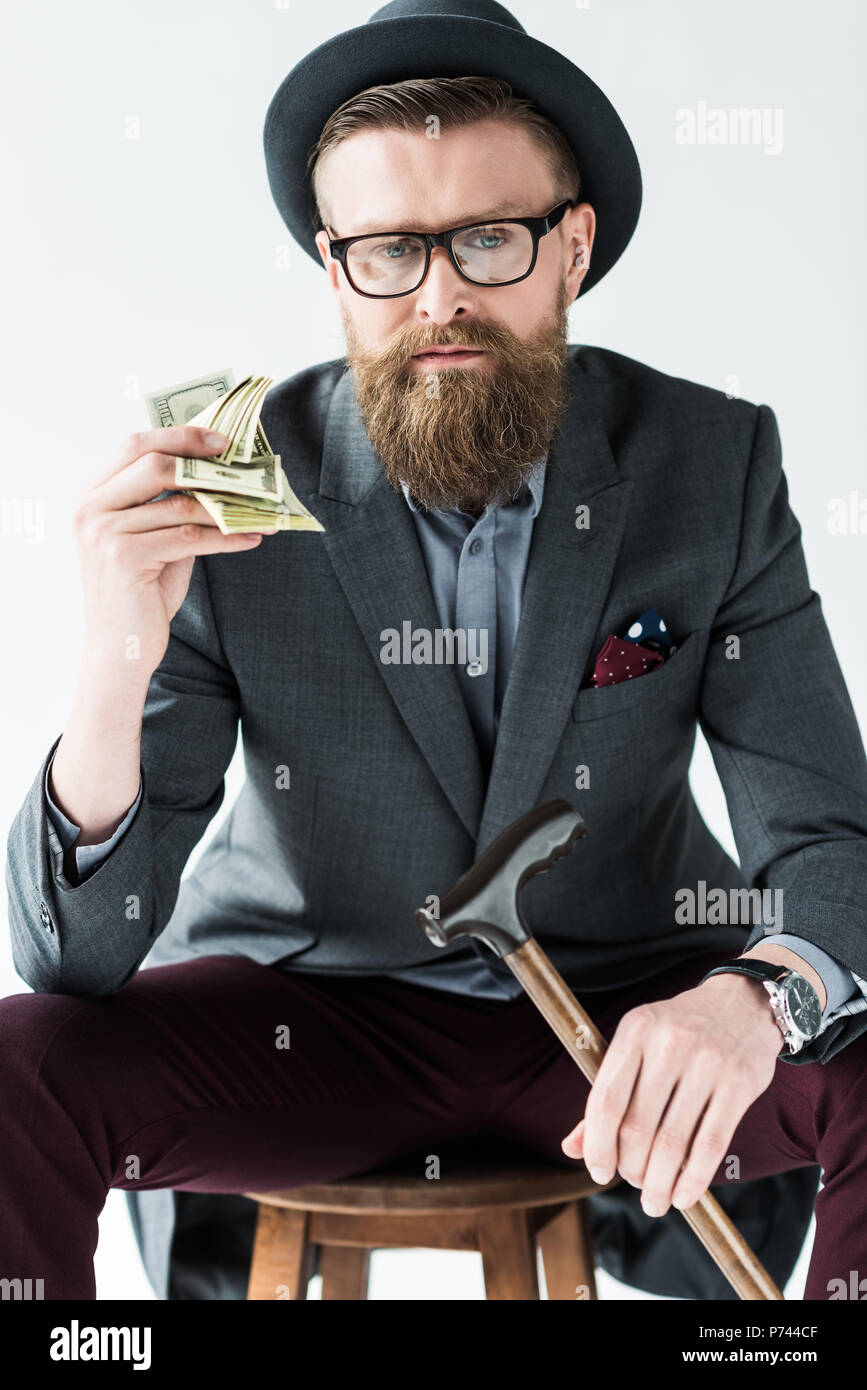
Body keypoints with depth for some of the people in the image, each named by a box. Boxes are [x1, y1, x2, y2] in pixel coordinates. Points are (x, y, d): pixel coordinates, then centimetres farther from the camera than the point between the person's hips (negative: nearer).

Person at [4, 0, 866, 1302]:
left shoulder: (713, 463, -9)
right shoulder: (227, 492, -14)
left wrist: (756, 995, -33)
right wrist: (115, 670, -35)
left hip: (625, 1012, 2)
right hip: (308, 1011, -1)